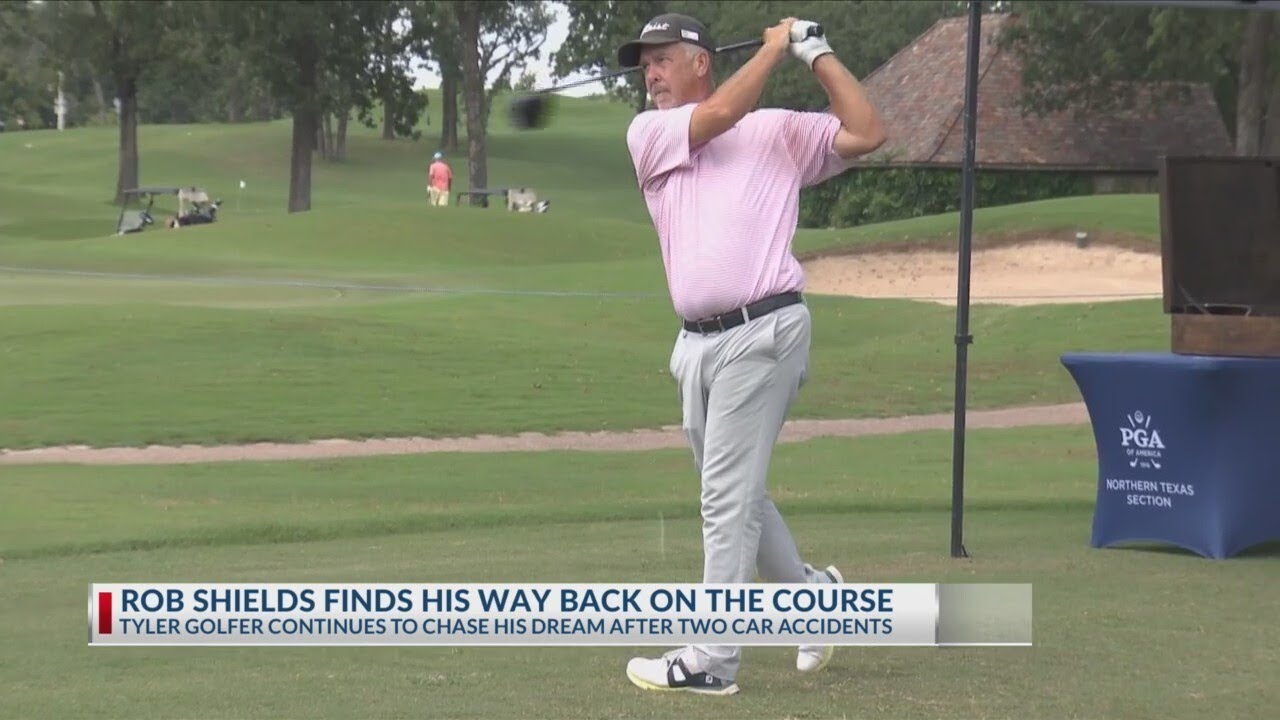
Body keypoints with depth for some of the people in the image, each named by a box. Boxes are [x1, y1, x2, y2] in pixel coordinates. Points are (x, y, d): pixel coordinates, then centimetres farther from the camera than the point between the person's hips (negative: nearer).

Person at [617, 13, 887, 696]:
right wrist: (776, 44, 3)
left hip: (762, 332, -5)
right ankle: (813, 592, 36)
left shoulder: (779, 130, 8)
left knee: (728, 497, -8)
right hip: (696, 342, 5)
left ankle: (711, 659, -6)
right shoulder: (648, 133, 13)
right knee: (733, 495, 15)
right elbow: (719, 115, -4)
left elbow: (866, 133, 0)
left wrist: (816, 54, 1)